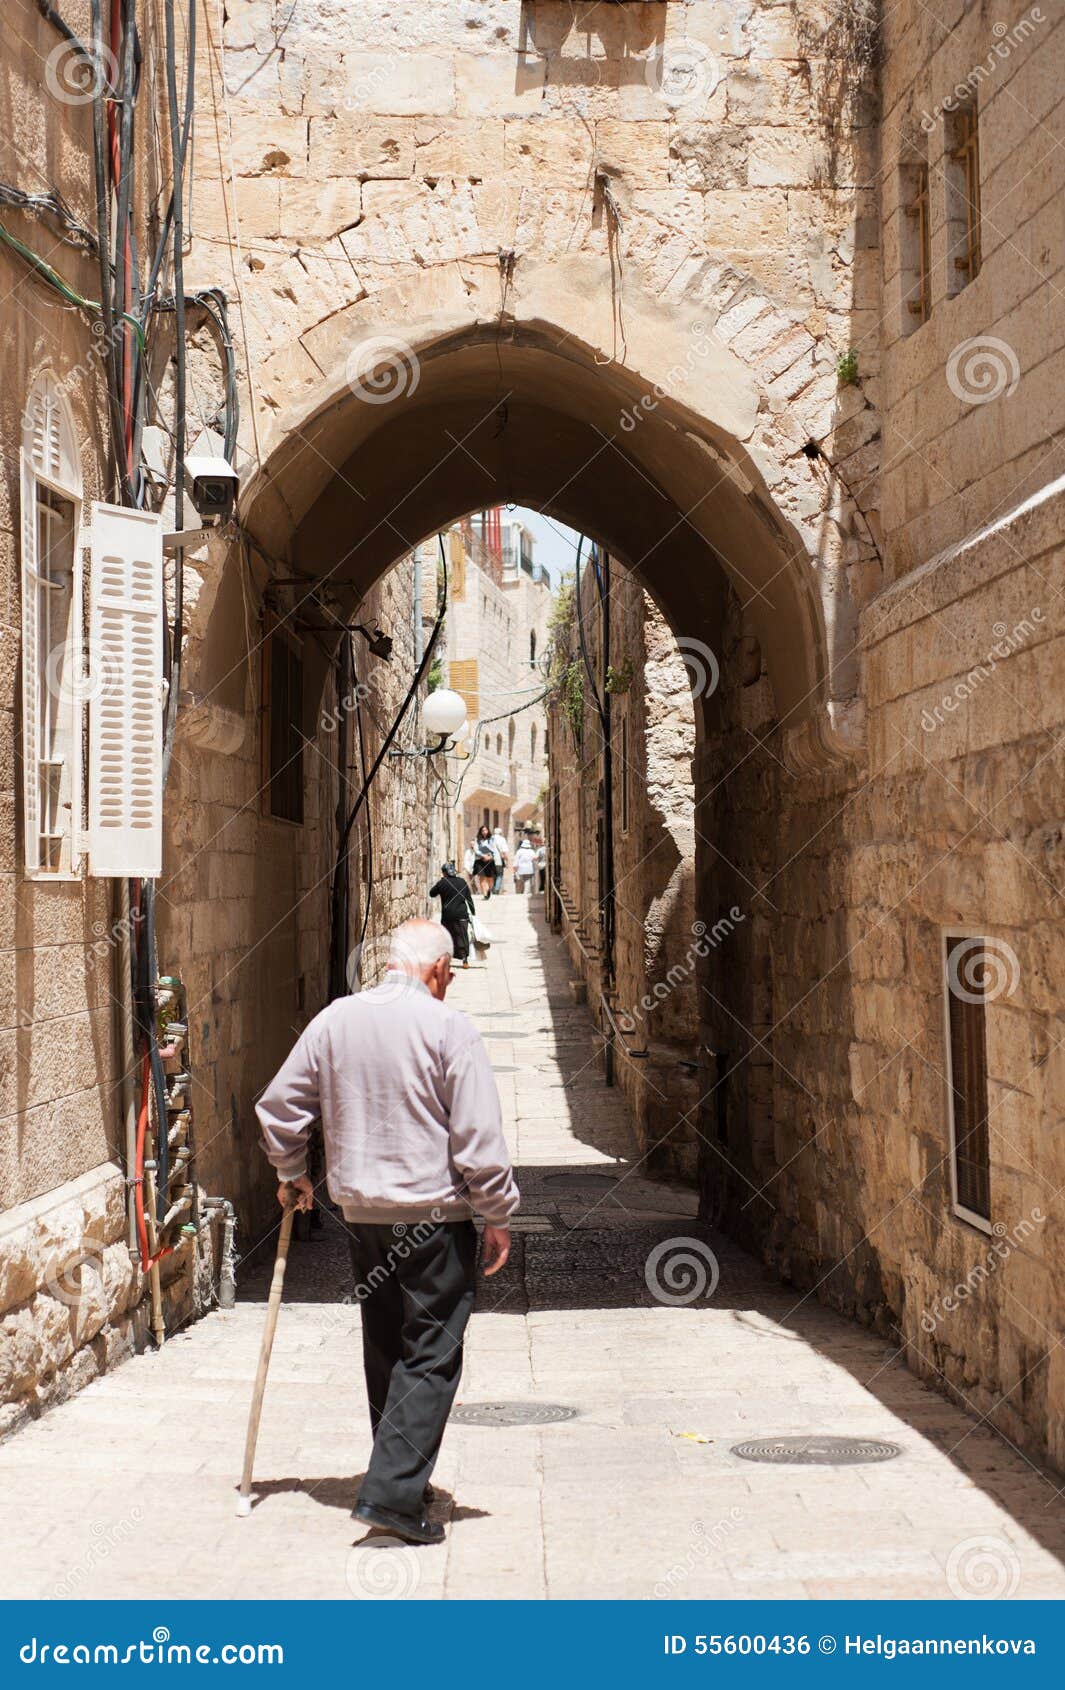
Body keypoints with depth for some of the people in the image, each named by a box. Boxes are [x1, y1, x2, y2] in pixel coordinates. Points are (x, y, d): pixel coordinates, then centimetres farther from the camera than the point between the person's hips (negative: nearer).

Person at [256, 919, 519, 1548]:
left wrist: (292, 1175, 25)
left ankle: (402, 1475, 29)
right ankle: (392, 1492, -9)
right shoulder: (449, 1030, -12)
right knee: (431, 1356, -1)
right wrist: (498, 1218, -4)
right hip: (435, 1217, -6)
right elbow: (479, 1139, -14)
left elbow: (279, 1105, 10)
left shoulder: (335, 1019, 3)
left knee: (385, 1351, 18)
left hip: (361, 1212, 6)